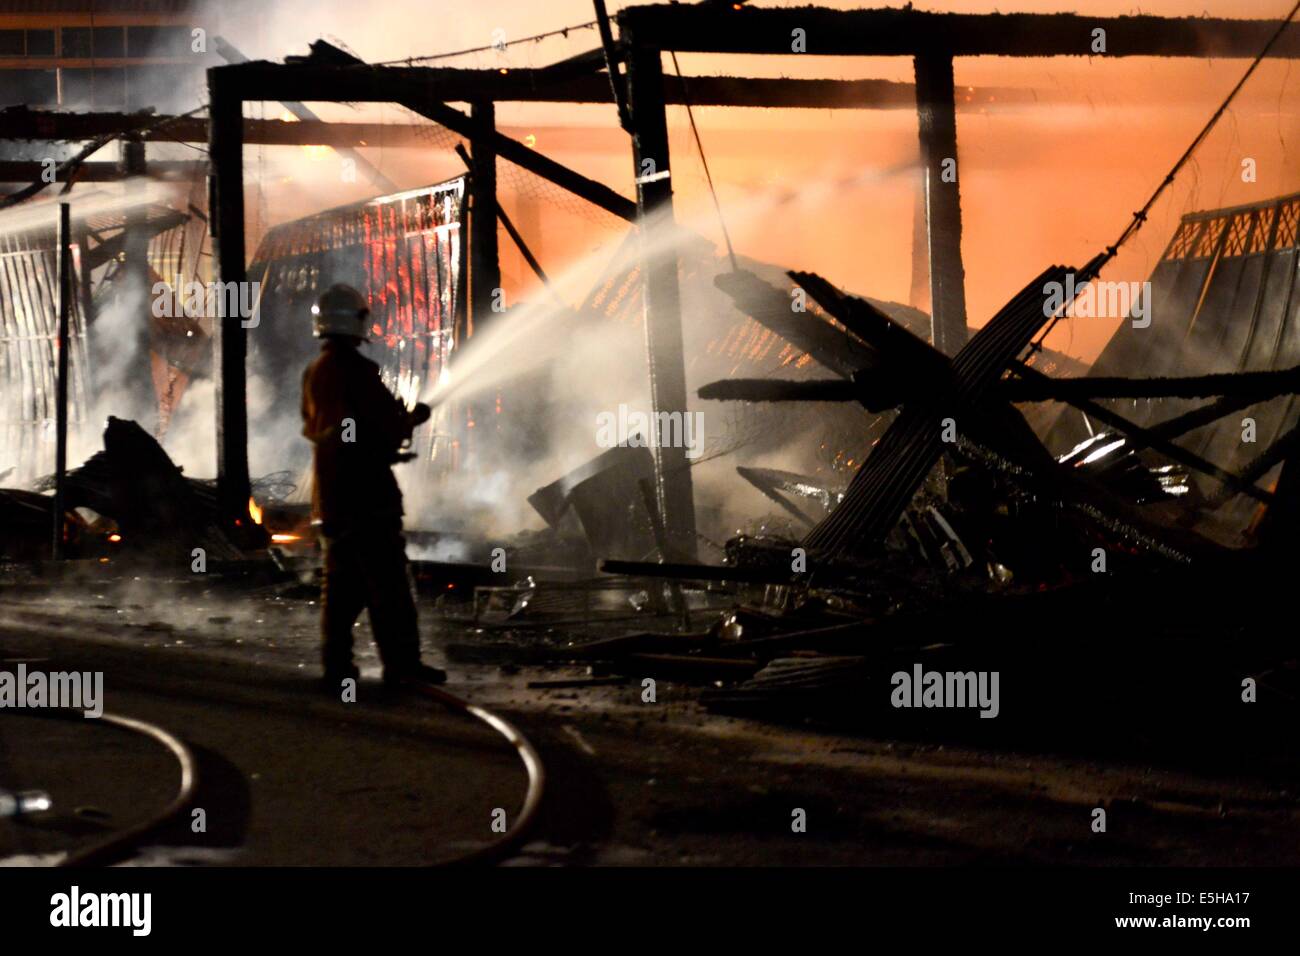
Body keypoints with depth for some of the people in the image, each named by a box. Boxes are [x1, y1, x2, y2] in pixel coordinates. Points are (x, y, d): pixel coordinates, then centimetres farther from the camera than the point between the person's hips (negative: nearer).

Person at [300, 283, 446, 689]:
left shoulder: (314, 373, 11)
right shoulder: (358, 371, -15)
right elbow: (387, 427, -15)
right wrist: (413, 417, 7)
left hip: (329, 491, 8)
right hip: (367, 490, -8)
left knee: (340, 581, 12)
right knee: (387, 580, -6)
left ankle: (336, 662, 10)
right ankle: (401, 663, -8)